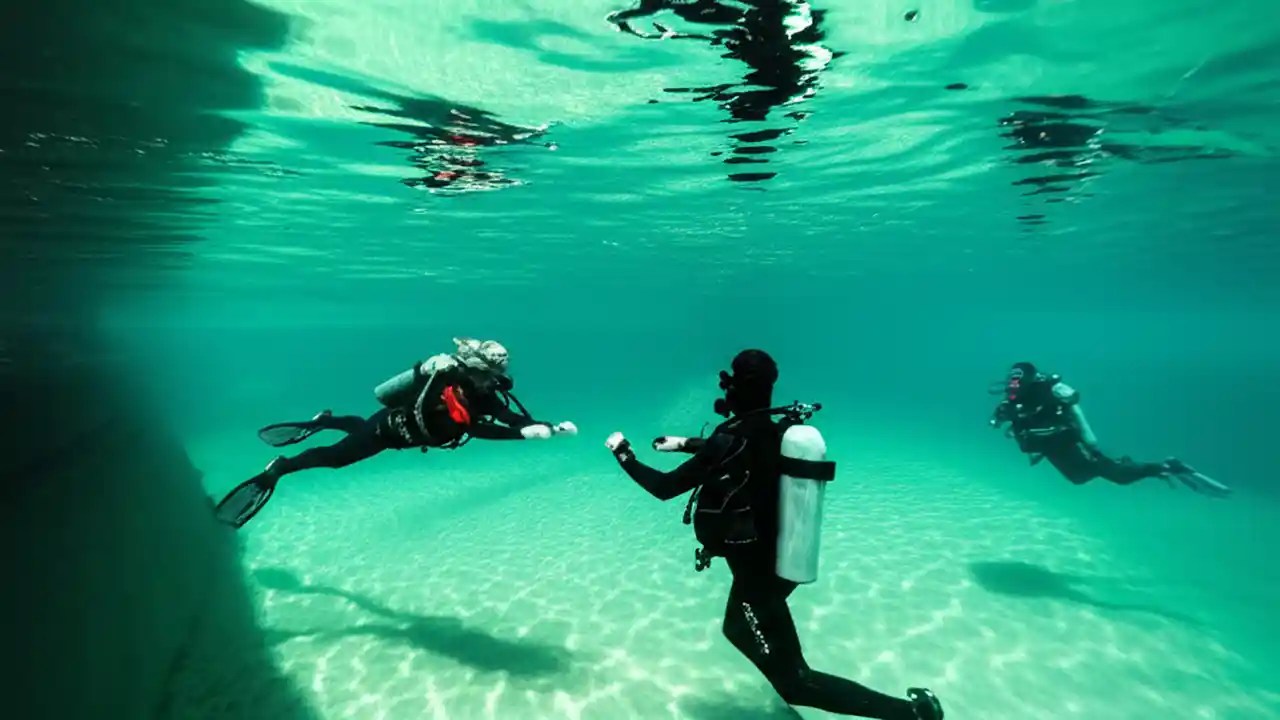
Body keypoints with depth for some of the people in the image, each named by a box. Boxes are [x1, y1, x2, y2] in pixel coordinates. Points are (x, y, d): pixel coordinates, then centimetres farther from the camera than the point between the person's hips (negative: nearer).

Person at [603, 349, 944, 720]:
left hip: (757, 572, -8)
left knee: (796, 682, 6)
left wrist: (623, 453, -7)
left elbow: (665, 487, -20)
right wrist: (684, 444, 16)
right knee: (737, 630, 32)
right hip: (779, 561, 8)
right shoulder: (776, 429, -4)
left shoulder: (735, 439, -26)